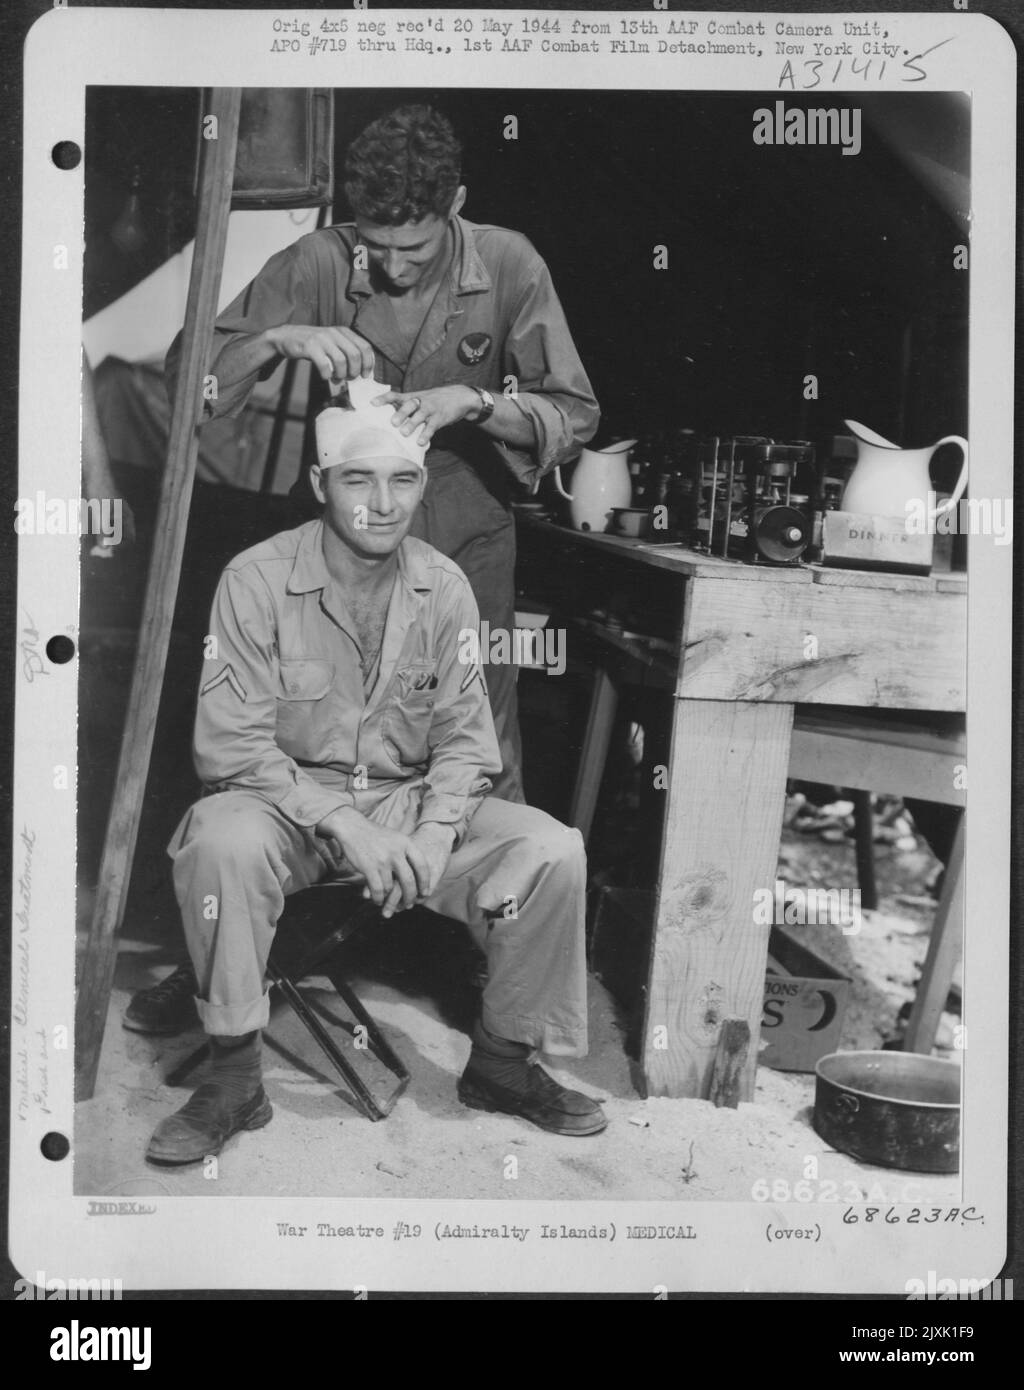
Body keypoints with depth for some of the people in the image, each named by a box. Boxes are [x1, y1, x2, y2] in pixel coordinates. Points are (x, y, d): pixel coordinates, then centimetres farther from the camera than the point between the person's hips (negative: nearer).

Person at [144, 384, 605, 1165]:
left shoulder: (445, 587, 0)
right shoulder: (258, 580, -11)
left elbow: (465, 738, 2)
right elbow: (230, 745, -14)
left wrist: (435, 833, -17)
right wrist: (342, 824, -24)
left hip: (412, 804, 3)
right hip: (289, 804, -3)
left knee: (554, 851, -18)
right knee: (223, 841, -36)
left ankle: (503, 1063, 3)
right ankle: (235, 1079, -17)